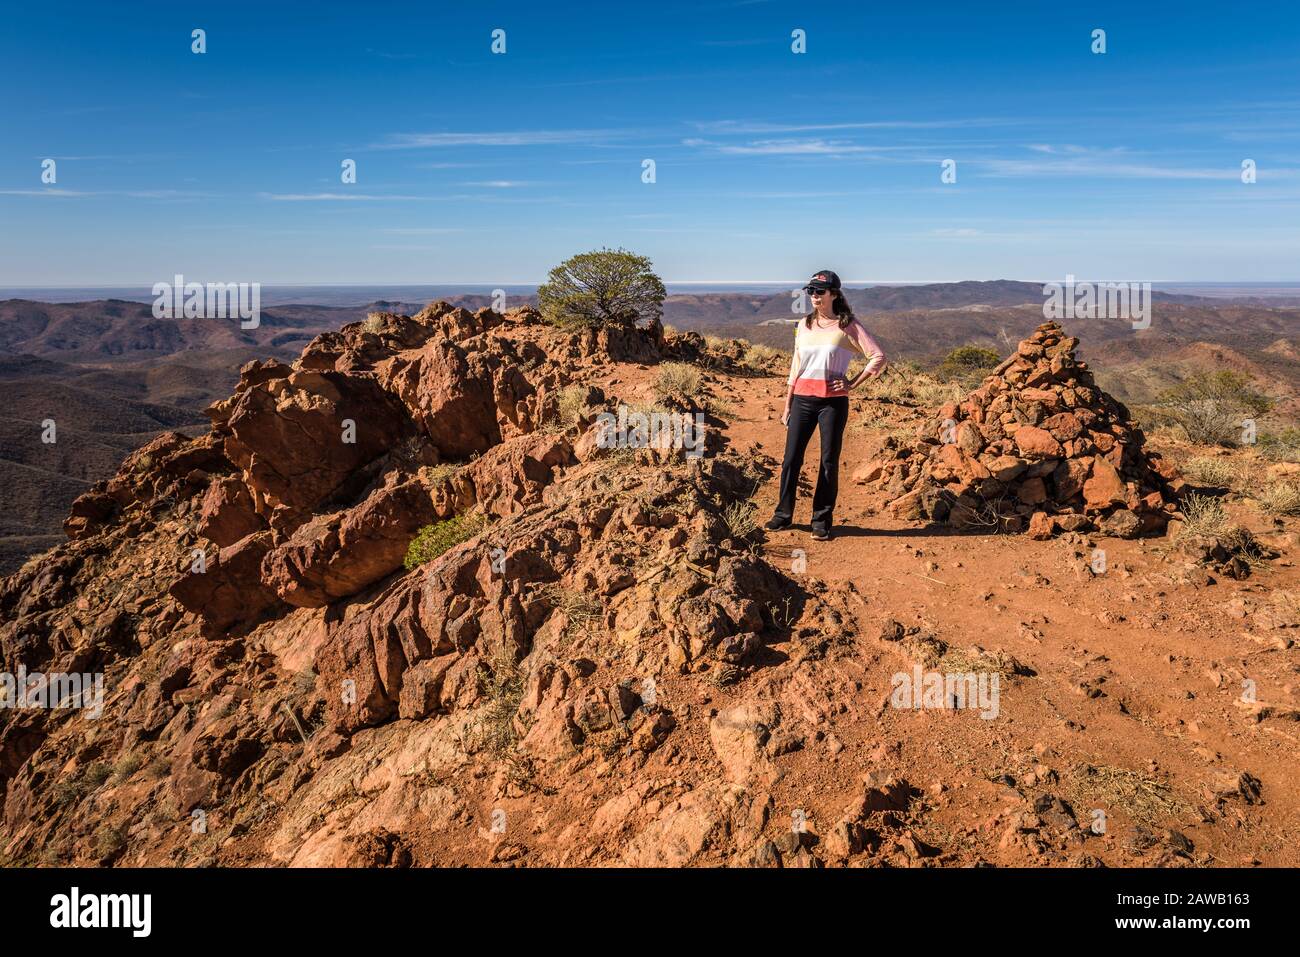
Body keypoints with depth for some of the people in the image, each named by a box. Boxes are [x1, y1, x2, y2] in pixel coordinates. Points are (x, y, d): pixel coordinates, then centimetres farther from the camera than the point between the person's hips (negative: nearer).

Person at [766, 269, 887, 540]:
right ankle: (783, 514, 16)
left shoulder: (848, 325, -2)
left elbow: (879, 357, -4)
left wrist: (852, 384, -8)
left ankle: (822, 520, 12)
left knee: (829, 462, 3)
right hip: (802, 400, 4)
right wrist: (787, 406, 13)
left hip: (833, 401, -4)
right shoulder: (804, 325, 11)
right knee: (791, 459, 3)